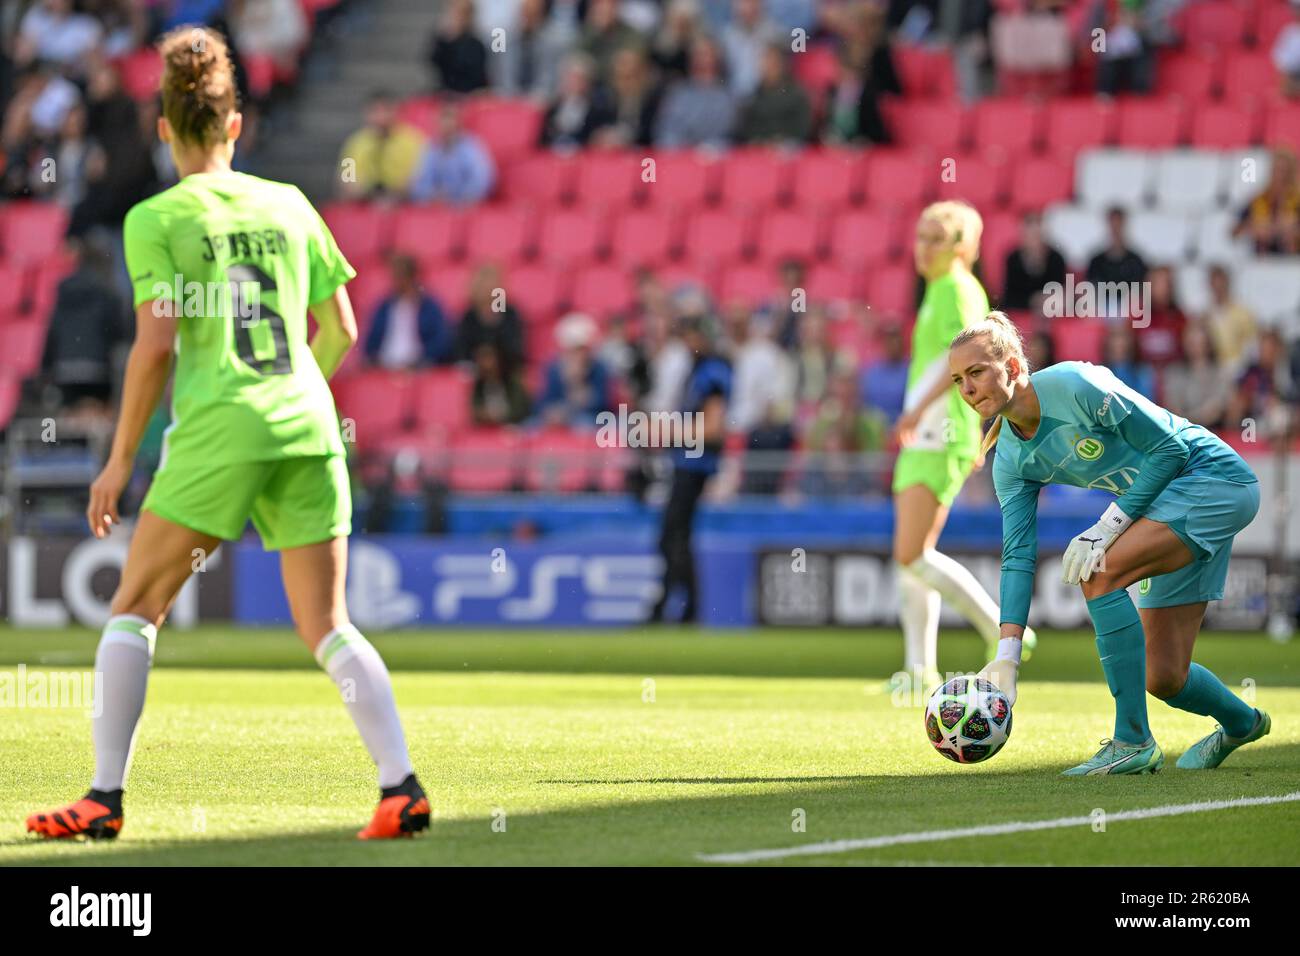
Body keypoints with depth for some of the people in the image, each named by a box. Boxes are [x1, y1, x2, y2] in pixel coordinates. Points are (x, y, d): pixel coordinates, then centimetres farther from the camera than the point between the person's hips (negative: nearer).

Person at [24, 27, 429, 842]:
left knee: (134, 610, 9)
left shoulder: (157, 219, 0)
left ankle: (105, 799, 4)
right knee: (328, 629, 6)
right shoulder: (290, 205, 13)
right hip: (308, 427, 4)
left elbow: (156, 345, -8)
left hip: (217, 433, -4)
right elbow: (341, 331, 15)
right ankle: (401, 785, -9)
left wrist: (120, 461, -2)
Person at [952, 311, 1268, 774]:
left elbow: (1169, 445, -18)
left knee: (1099, 572, -28)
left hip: (1213, 476, -8)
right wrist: (1007, 653, -14)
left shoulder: (1074, 385, -22)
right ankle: (1240, 722, 40)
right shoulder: (1011, 459, 0)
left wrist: (1110, 524, -22)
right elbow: (1018, 555, -3)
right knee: (1162, 679, 6)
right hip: (1167, 502, 8)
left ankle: (1132, 741, -24)